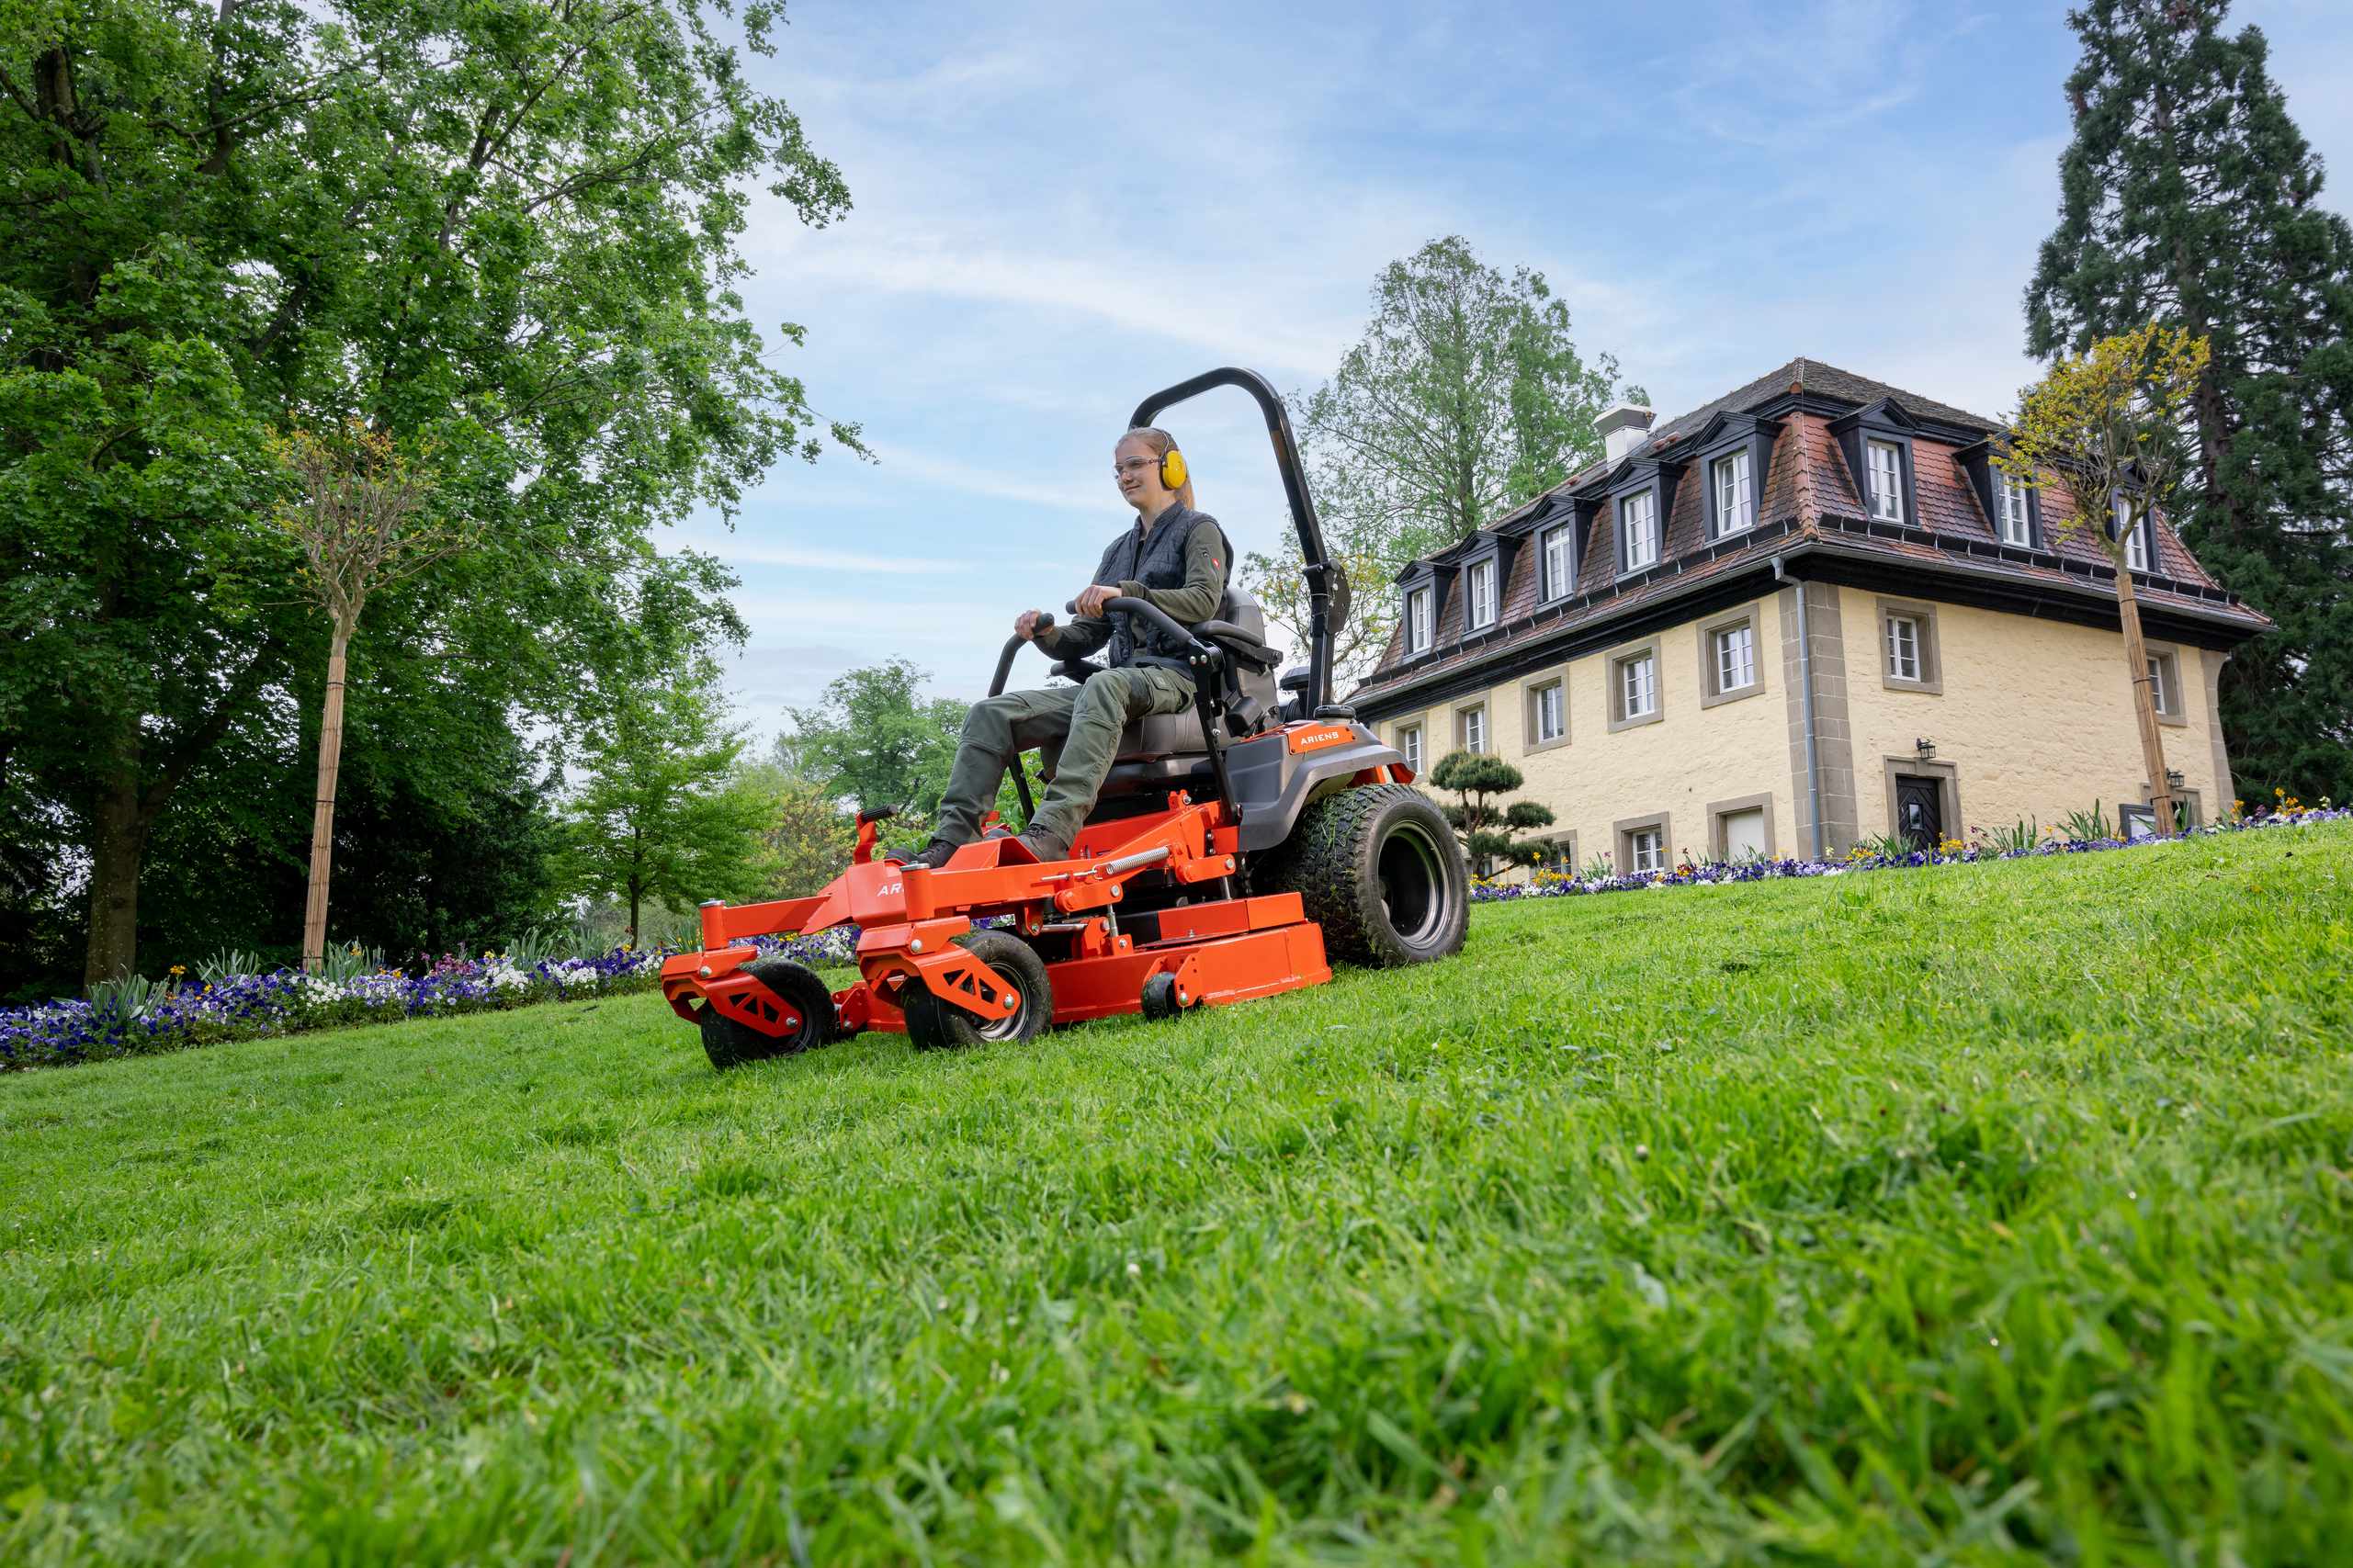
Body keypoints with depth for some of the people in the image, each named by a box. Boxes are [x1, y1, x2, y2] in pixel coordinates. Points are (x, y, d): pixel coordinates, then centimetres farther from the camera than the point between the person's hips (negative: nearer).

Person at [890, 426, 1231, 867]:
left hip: (1175, 675, -6)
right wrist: (1045, 635, -1)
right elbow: (1087, 636, 22)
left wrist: (1126, 592, -22)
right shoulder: (1117, 551, 27)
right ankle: (953, 840, -25)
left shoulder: (1199, 530, 9)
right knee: (992, 712, -13)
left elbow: (1205, 598, -11)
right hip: (1120, 679, 7)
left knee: (1105, 687, -43)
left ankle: (1053, 831, -55)